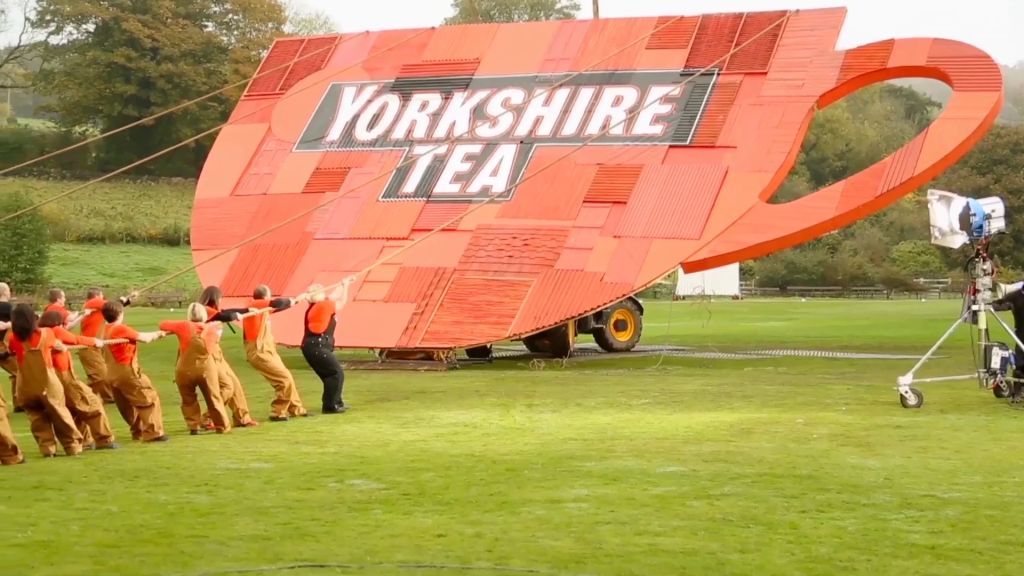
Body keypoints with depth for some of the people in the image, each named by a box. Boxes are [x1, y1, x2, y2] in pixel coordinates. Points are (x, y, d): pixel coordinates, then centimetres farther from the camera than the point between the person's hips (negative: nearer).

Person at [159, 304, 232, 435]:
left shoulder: (184, 326, -6)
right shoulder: (211, 329, 0)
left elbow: (162, 325, -1)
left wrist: (174, 330, 14)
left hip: (185, 370, -1)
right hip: (206, 369, 1)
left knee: (188, 400, 15)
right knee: (214, 399, 14)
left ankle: (194, 426, 7)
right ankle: (222, 426, 19)